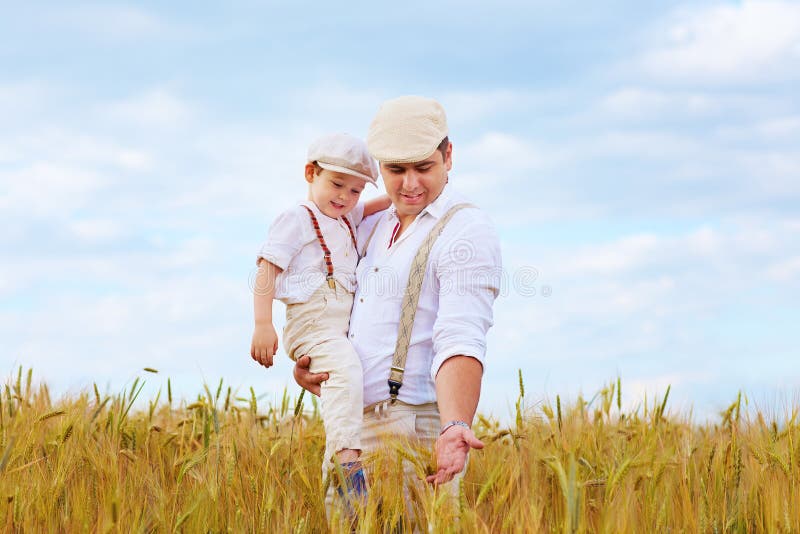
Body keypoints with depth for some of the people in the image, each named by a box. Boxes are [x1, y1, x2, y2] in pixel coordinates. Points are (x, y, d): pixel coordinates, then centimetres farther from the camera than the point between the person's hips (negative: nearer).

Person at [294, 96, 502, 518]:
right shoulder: (376, 228, 17)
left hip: (416, 429, -8)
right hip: (357, 428, 8)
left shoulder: (467, 234, -10)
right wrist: (303, 363, 9)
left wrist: (455, 428, -38)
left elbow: (460, 341, -23)